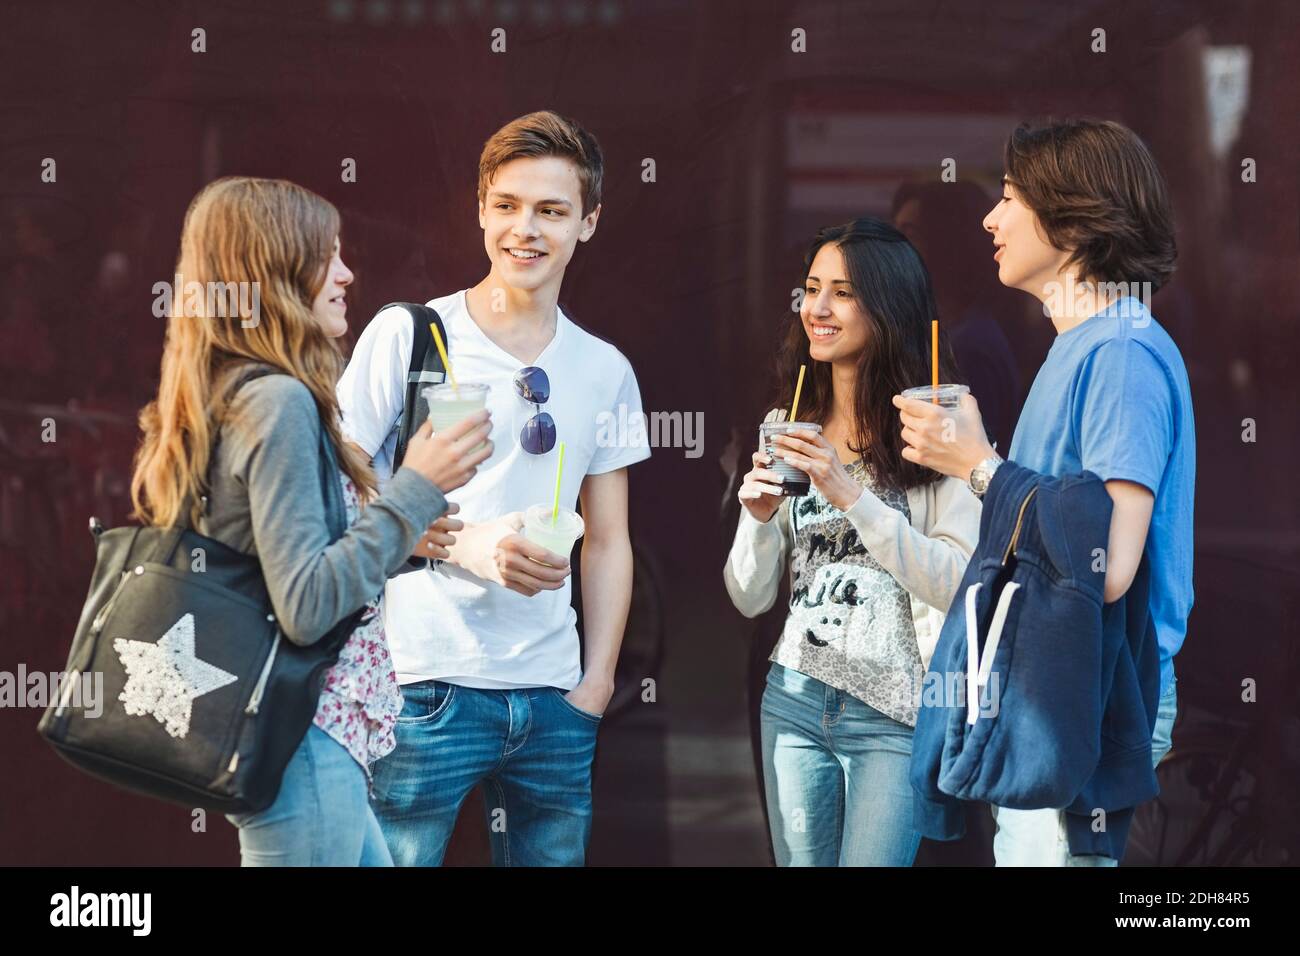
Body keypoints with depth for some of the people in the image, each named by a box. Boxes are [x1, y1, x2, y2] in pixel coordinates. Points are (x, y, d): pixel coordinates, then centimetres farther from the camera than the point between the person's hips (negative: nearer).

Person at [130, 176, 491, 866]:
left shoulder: (228, 397, 12)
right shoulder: (281, 402, -17)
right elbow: (305, 607, -22)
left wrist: (395, 537, 18)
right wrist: (415, 492, -18)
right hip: (302, 746, -10)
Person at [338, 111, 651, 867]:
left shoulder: (606, 371, 12)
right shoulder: (407, 335, -2)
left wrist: (596, 681, 7)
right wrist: (468, 543, -18)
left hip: (553, 699, 4)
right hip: (426, 689, -4)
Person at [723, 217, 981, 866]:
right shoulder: (788, 428, 9)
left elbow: (959, 585, -16)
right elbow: (750, 599, 10)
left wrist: (852, 496, -21)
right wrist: (758, 516, -10)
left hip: (894, 714, -5)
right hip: (795, 701, 5)